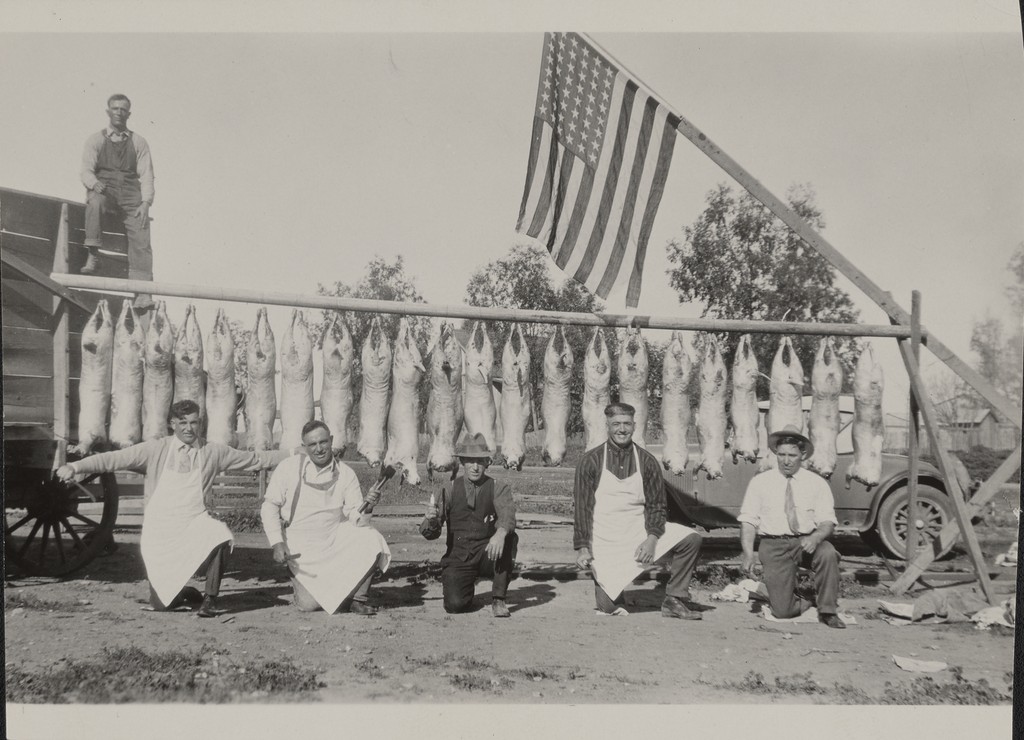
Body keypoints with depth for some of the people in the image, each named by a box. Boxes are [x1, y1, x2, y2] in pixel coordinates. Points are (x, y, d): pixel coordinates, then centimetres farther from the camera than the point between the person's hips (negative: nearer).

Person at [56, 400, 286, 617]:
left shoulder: (212, 451, 3)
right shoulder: (157, 449, -3)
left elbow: (254, 459, 8)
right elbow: (114, 458, -7)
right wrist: (75, 467, -20)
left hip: (195, 525, 1)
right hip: (159, 533, -1)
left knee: (220, 536, -34)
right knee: (161, 603, -4)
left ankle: (210, 598, -10)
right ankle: (185, 593, 34)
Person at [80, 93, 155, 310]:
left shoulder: (139, 142, 15)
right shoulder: (95, 140, 14)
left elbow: (146, 175, 8)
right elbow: (86, 171, 5)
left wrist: (145, 202, -9)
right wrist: (95, 183, -20)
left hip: (131, 197, 1)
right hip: (103, 192, 0)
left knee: (141, 239, -20)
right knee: (95, 201, -38)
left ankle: (143, 293, -29)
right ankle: (93, 256, -35)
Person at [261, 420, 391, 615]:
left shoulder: (345, 473, -4)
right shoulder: (289, 468, -9)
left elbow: (355, 518, -7)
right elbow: (269, 507, -4)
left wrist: (365, 508, -30)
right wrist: (277, 543, -15)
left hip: (337, 538, 2)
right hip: (302, 548, -1)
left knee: (372, 541, -25)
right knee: (308, 604, -13)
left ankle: (357, 598, -4)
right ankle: (301, 582, 25)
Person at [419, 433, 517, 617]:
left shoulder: (498, 489, -1)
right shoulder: (449, 490, 2)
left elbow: (507, 513, -21)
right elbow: (431, 533, -2)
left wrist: (501, 533, -44)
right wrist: (431, 519, -26)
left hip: (487, 554, 0)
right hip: (457, 558, 0)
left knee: (511, 538, -29)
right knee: (455, 604, -24)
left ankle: (498, 598, -14)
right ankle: (451, 583, 14)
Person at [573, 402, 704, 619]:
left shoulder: (647, 461, 3)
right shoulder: (591, 461, -3)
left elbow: (657, 505, 3)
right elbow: (582, 507, -4)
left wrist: (652, 539, -12)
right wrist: (582, 548, -10)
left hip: (639, 530, 3)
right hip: (605, 539, -3)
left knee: (690, 539, -16)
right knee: (609, 607, -12)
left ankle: (675, 600, -3)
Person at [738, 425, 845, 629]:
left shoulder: (817, 483, 6)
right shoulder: (759, 482, 4)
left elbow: (827, 521, 0)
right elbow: (748, 521, 1)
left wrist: (815, 538, -23)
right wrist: (748, 554, -14)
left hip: (807, 542, 1)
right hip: (773, 545, -1)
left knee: (828, 553, -34)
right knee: (783, 611, -14)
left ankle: (828, 611, -13)